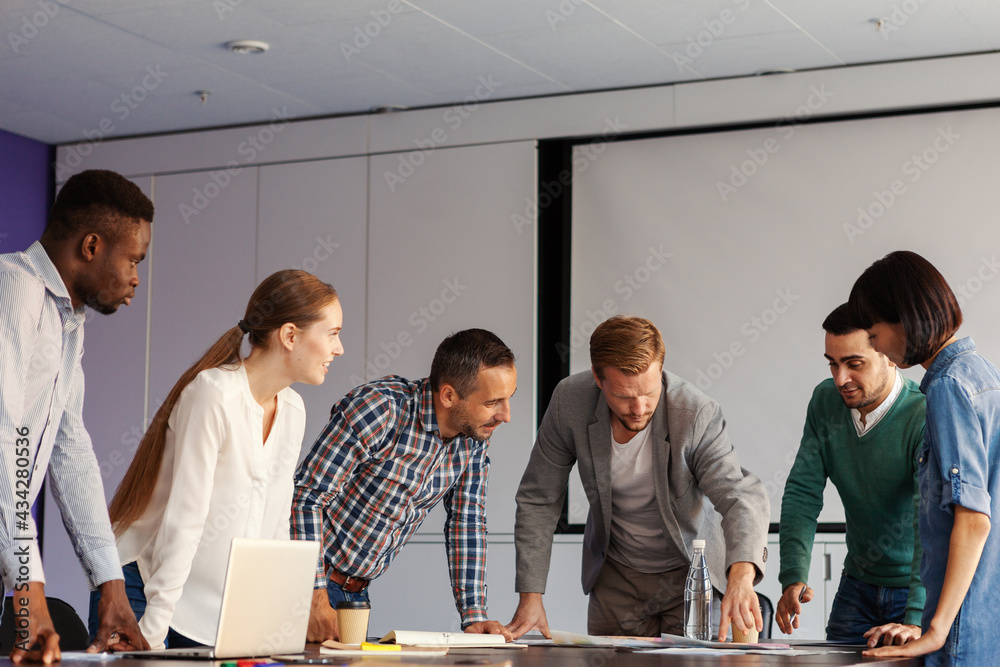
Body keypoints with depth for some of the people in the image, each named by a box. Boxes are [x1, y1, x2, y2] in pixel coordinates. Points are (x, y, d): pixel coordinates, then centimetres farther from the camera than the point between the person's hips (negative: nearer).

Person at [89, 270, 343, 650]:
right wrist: (152, 633, -22)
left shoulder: (293, 411, 6)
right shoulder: (214, 394, -18)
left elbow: (275, 527, 10)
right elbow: (184, 521, -21)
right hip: (143, 586, -7)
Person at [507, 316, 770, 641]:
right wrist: (530, 596, -13)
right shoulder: (569, 401, -20)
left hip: (691, 569, -2)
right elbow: (539, 500, -9)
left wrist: (741, 577, -56)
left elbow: (741, 495, -36)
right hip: (615, 576, 2)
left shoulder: (696, 413, -28)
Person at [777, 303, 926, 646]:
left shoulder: (924, 418, -23)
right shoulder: (826, 402, -5)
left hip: (920, 589, -5)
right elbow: (802, 492, -5)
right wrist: (793, 577, -19)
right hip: (858, 583, 5)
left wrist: (915, 620, -42)